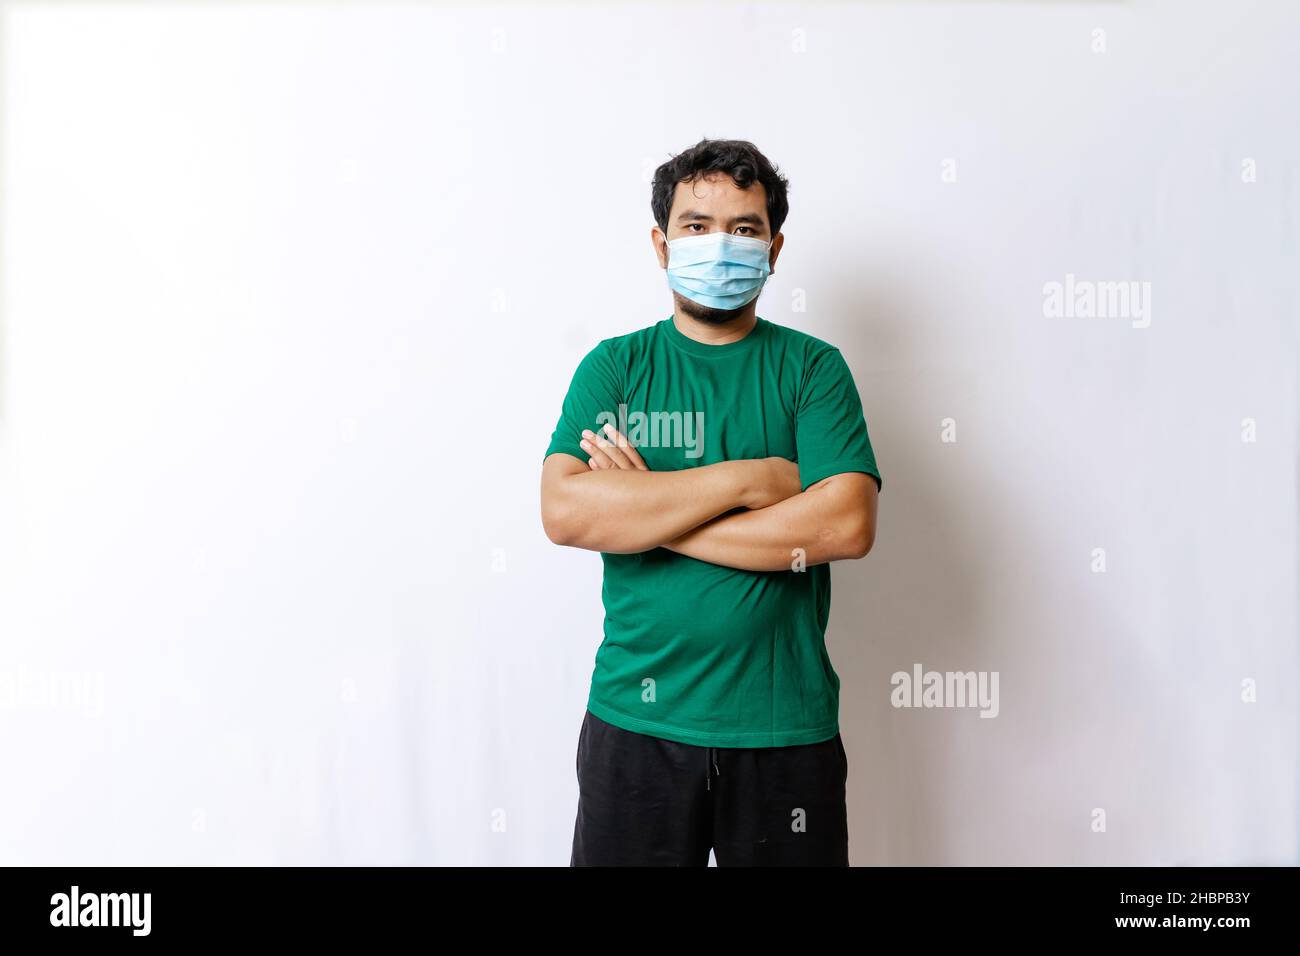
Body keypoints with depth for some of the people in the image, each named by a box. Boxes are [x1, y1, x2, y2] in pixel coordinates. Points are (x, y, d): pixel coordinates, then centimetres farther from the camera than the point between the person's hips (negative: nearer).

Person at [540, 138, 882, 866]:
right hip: (636, 723, 1)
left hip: (786, 729, 0)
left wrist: (645, 513, -14)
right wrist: (748, 479, -17)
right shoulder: (613, 367, 2)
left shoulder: (812, 368, 0)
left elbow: (848, 524, -15)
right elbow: (564, 512, -13)